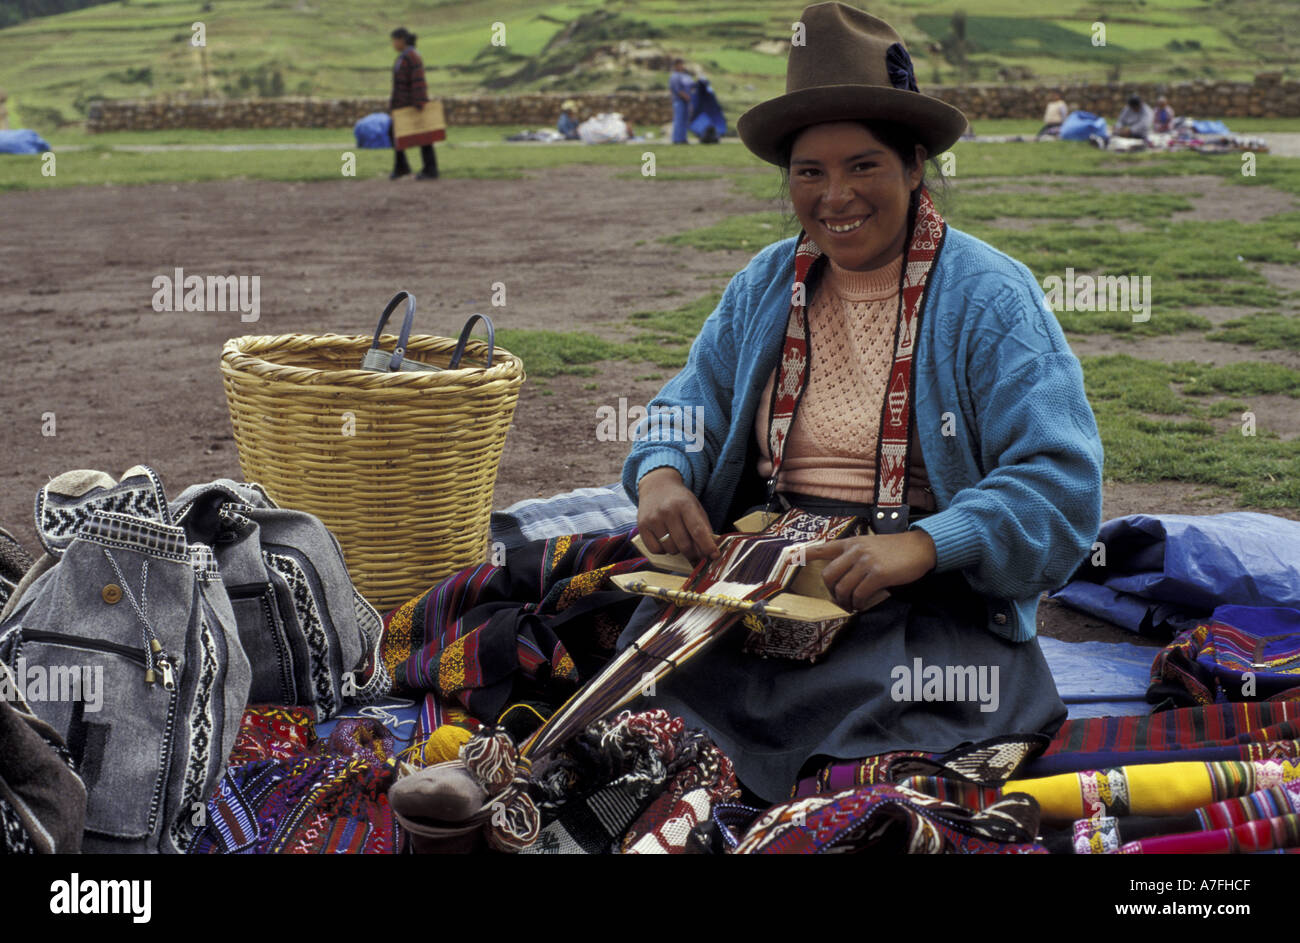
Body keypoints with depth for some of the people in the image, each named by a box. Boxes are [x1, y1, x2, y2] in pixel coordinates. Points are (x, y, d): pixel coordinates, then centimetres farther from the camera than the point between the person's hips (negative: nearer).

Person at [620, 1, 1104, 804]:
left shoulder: (990, 297, -5)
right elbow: (689, 411, 17)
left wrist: (922, 544, -27)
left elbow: (1060, 482, -12)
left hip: (930, 595, -4)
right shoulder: (764, 287, 14)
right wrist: (661, 476, -9)